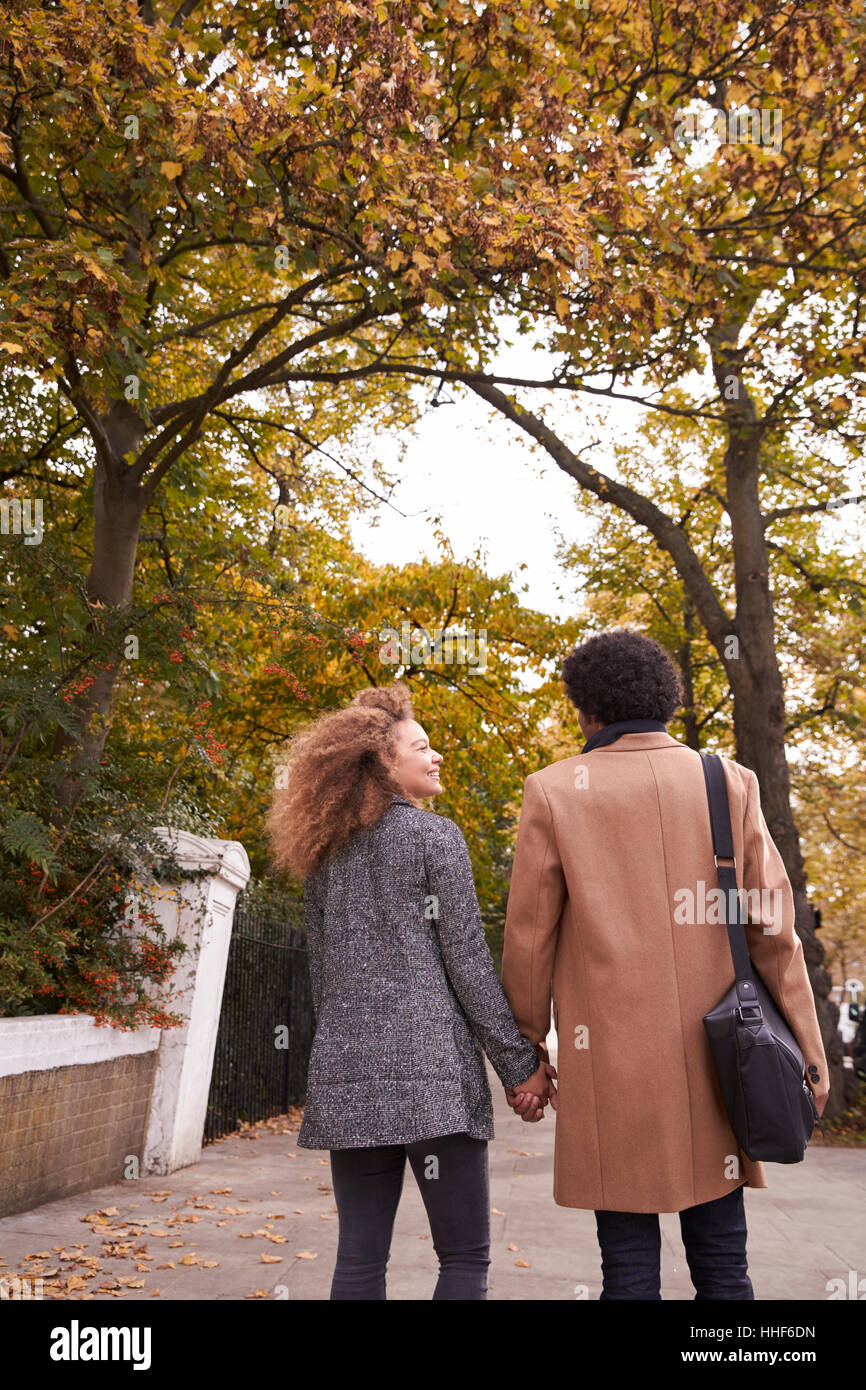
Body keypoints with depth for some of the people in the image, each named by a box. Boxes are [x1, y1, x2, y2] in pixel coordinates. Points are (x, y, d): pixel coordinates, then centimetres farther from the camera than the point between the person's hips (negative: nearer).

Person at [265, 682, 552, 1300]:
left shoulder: (324, 854, 13)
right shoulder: (435, 836, -5)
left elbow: (321, 971, 16)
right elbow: (468, 964, -7)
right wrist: (521, 1063, -1)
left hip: (347, 1069, 6)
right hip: (429, 1065, -6)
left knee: (360, 1260, 12)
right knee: (466, 1258, 4)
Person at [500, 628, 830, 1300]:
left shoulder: (555, 791, -5)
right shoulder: (730, 784, 1)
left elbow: (530, 940, -3)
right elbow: (773, 926, 0)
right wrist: (807, 1052, 6)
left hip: (611, 1059, -2)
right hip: (713, 1054, 3)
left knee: (629, 1262, 8)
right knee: (721, 1259, 14)